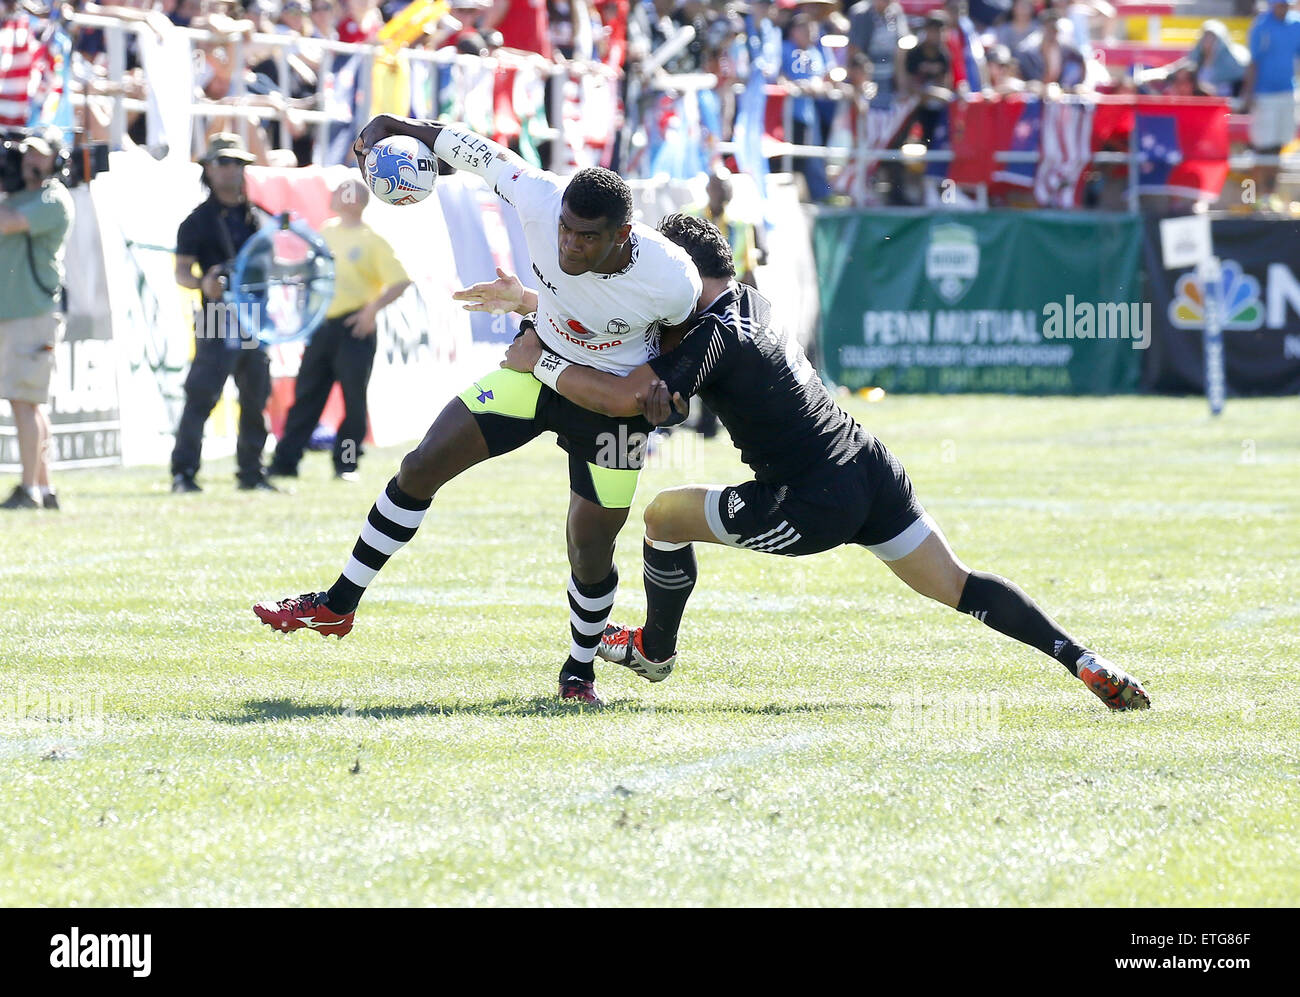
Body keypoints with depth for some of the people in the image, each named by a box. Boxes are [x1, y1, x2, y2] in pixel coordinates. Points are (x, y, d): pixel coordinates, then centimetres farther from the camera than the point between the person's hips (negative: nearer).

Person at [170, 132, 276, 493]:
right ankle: (183, 471, -11)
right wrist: (202, 283, -22)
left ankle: (251, 472, 18)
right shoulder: (198, 221, 3)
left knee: (256, 400, 9)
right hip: (218, 323, -5)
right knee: (201, 396, -13)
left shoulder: (258, 217, 17)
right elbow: (181, 271, -2)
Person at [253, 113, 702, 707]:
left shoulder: (671, 279, -32)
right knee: (420, 468, -3)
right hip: (537, 367, 3)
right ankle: (339, 606, 11)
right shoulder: (541, 200, -29)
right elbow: (476, 151, -13)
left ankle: (580, 671, 27)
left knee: (590, 556, -2)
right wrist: (392, 126, -9)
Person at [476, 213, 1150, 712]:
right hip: (872, 469, 8)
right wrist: (531, 301, 22)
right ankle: (1088, 664, -4)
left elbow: (626, 397, -27)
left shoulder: (714, 336, -14)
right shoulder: (745, 301, 14)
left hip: (815, 505, -8)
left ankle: (654, 649, 29)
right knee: (957, 588, 9)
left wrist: (539, 361, -14)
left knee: (664, 515, 8)